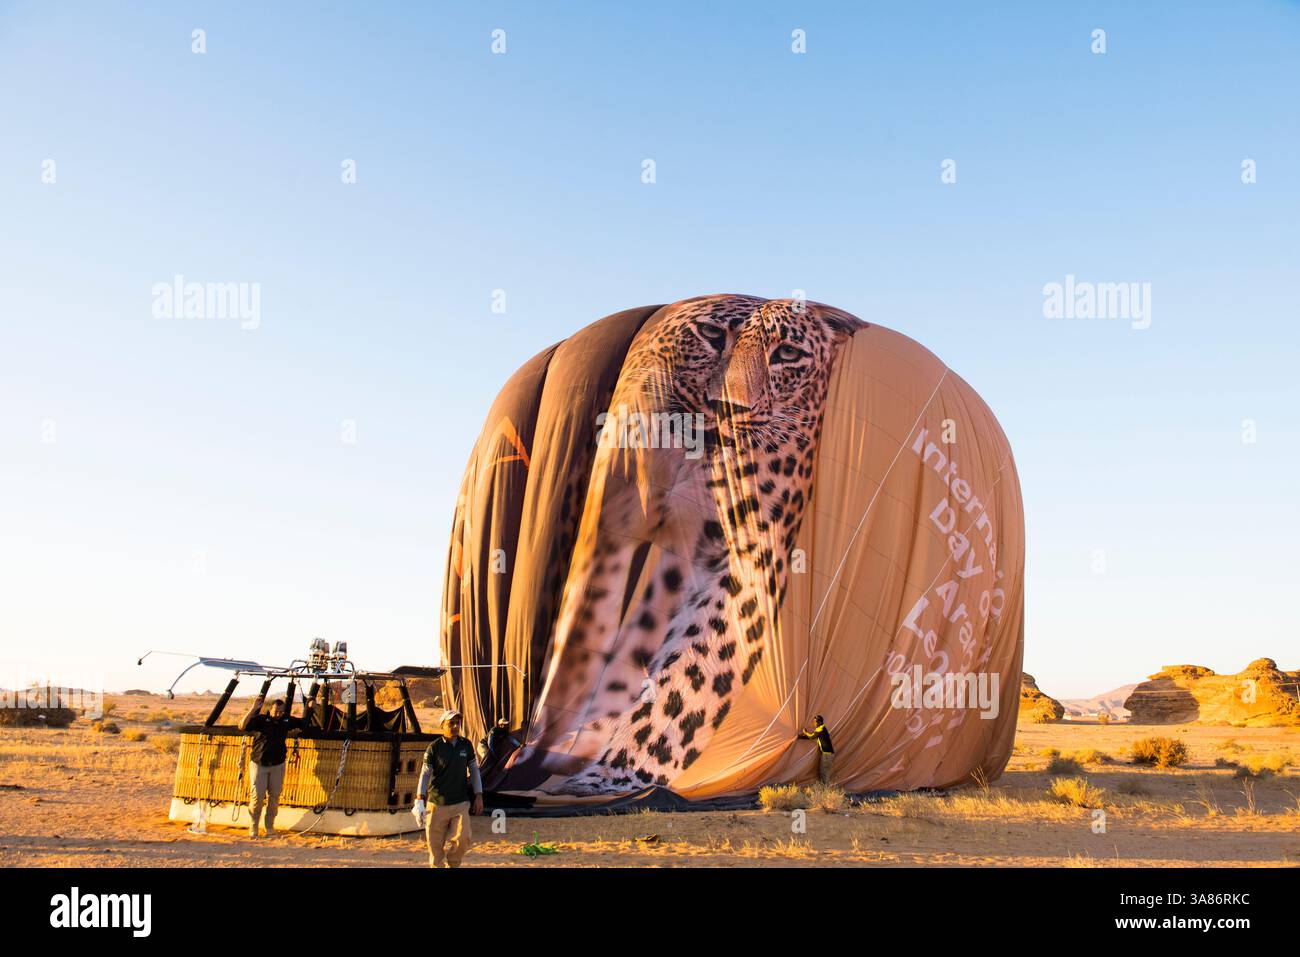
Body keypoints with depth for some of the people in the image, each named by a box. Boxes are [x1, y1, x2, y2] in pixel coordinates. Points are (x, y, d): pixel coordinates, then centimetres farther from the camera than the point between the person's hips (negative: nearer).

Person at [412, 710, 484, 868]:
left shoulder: (466, 745, 7)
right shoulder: (434, 748, -3)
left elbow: (474, 770, 14)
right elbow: (425, 775, -6)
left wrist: (479, 796, 7)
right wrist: (419, 801, -16)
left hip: (461, 803, 2)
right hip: (437, 804, -2)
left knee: (463, 838, -14)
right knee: (435, 845, 1)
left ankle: (452, 864, 11)